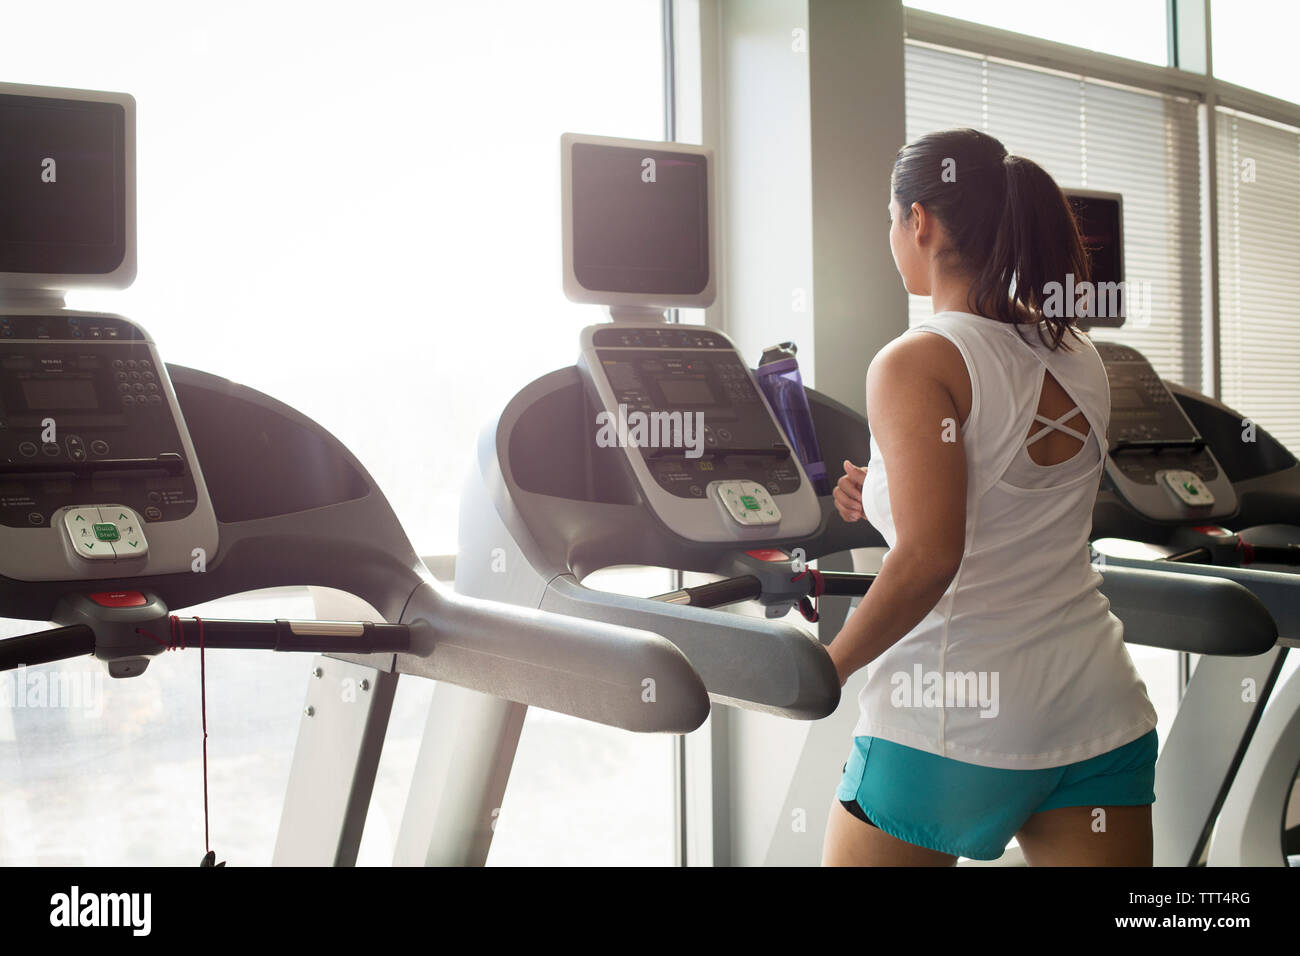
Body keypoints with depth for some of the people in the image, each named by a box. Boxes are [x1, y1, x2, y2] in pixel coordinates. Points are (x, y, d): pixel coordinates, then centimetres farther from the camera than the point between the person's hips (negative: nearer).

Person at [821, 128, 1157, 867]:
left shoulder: (915, 365, -14)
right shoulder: (1080, 361, 9)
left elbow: (928, 559, -23)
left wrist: (826, 667, -11)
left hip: (957, 722, -6)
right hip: (1101, 713, 6)